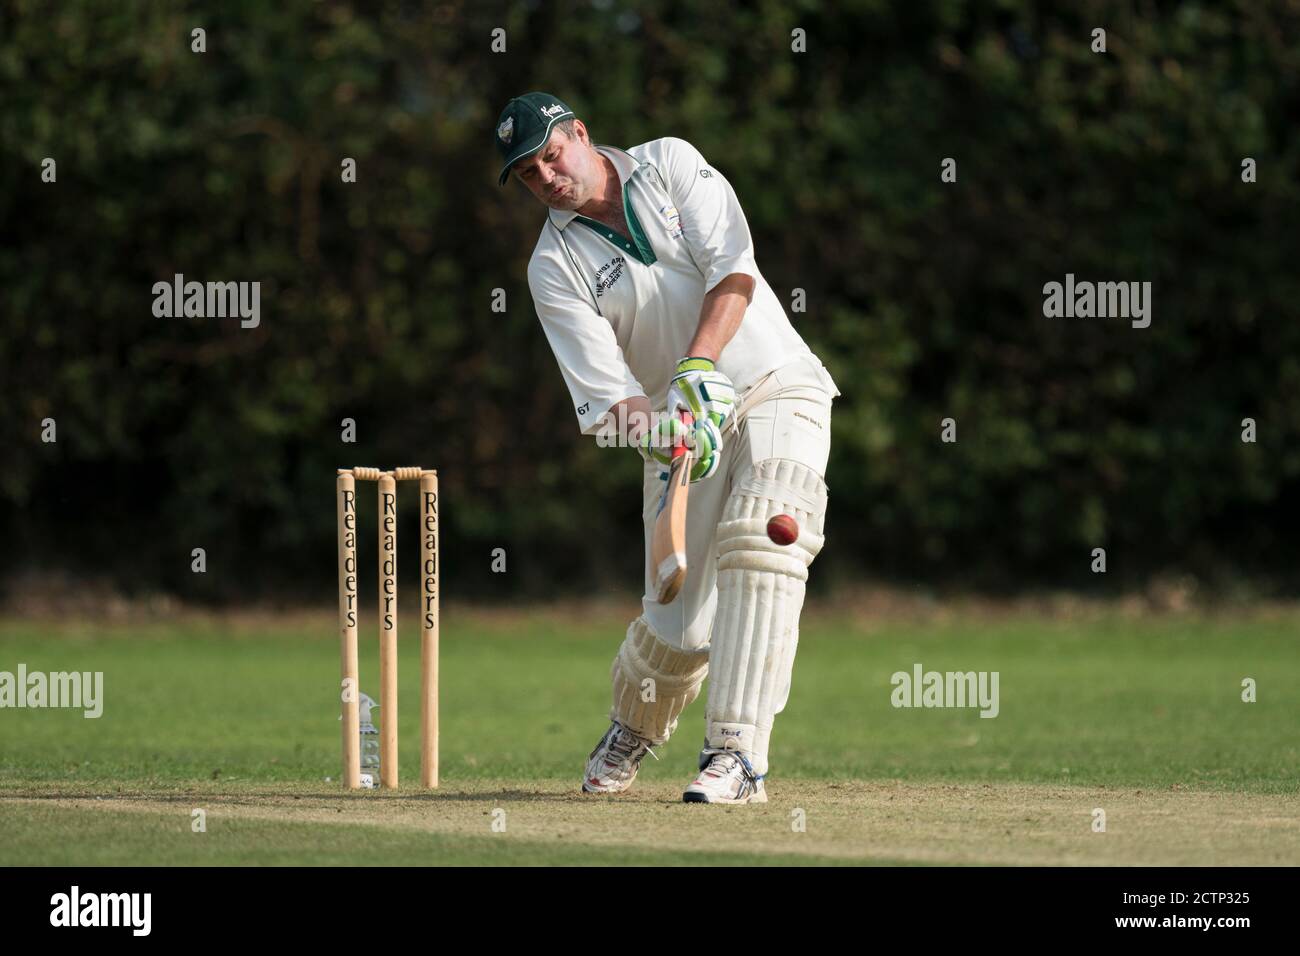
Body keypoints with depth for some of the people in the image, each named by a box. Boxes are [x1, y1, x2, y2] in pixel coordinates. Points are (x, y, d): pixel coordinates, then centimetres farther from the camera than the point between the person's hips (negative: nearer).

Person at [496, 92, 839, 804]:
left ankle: (737, 754, -29)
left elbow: (733, 272, -11)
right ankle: (632, 729, 31)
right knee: (679, 622, -5)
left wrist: (699, 364, -26)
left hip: (778, 389, -1)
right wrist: (654, 429, -33)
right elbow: (605, 396, -12)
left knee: (760, 542, -26)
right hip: (686, 424, 1)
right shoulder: (556, 269, -3)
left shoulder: (670, 164, 0)